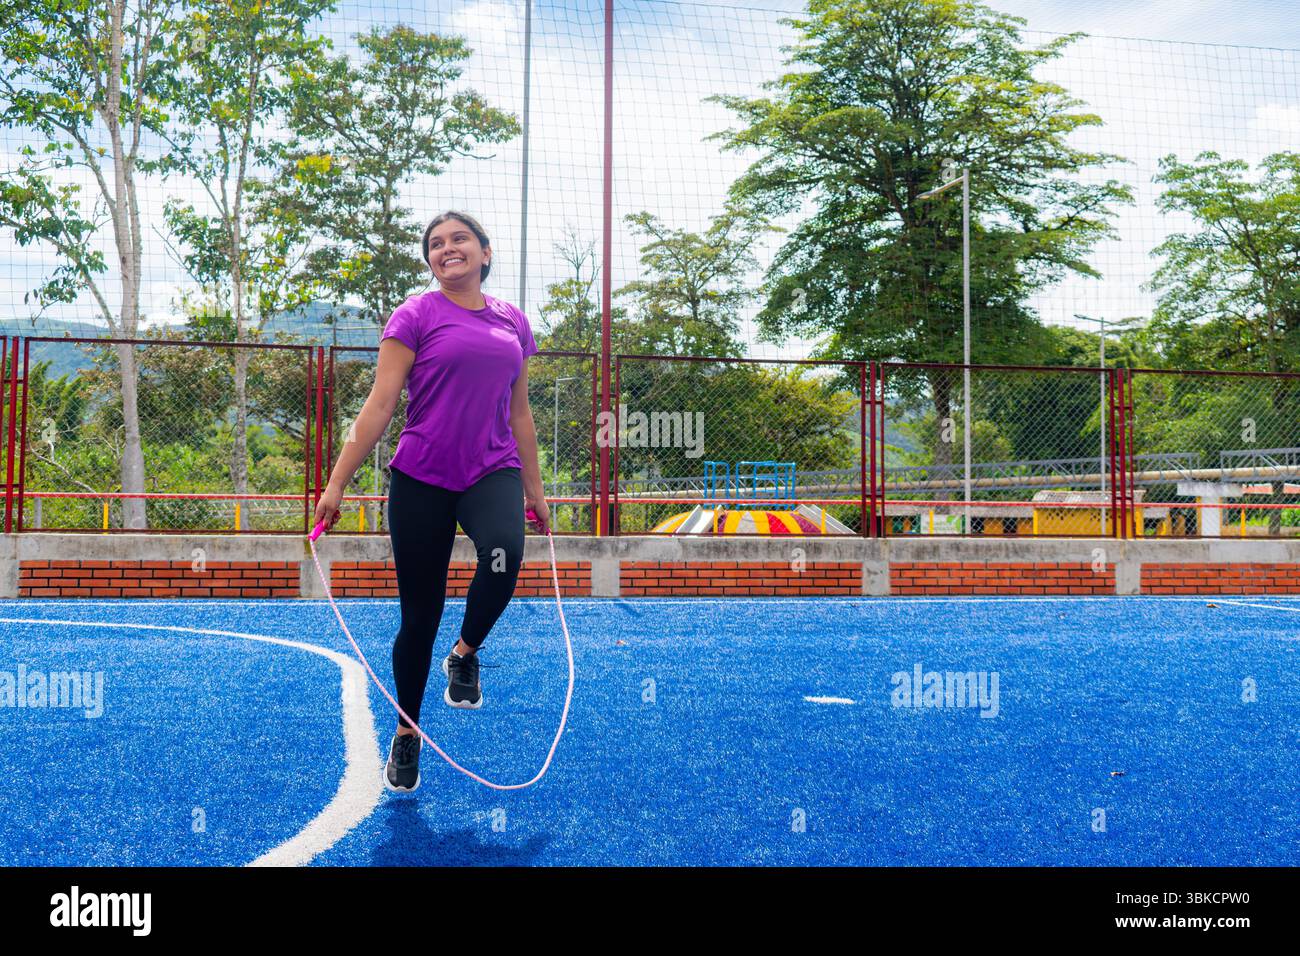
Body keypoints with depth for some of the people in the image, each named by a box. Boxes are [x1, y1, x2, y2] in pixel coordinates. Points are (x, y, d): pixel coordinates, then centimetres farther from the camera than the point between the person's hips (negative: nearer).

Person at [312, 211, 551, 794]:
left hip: (493, 471, 2)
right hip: (421, 478, -2)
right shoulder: (417, 315, 0)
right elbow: (380, 405, -4)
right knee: (419, 617, 4)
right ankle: (406, 735, 27)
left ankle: (464, 655, -1)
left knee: (504, 555, -31)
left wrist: (535, 491, 20)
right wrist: (336, 484, -9)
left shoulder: (513, 321, 12)